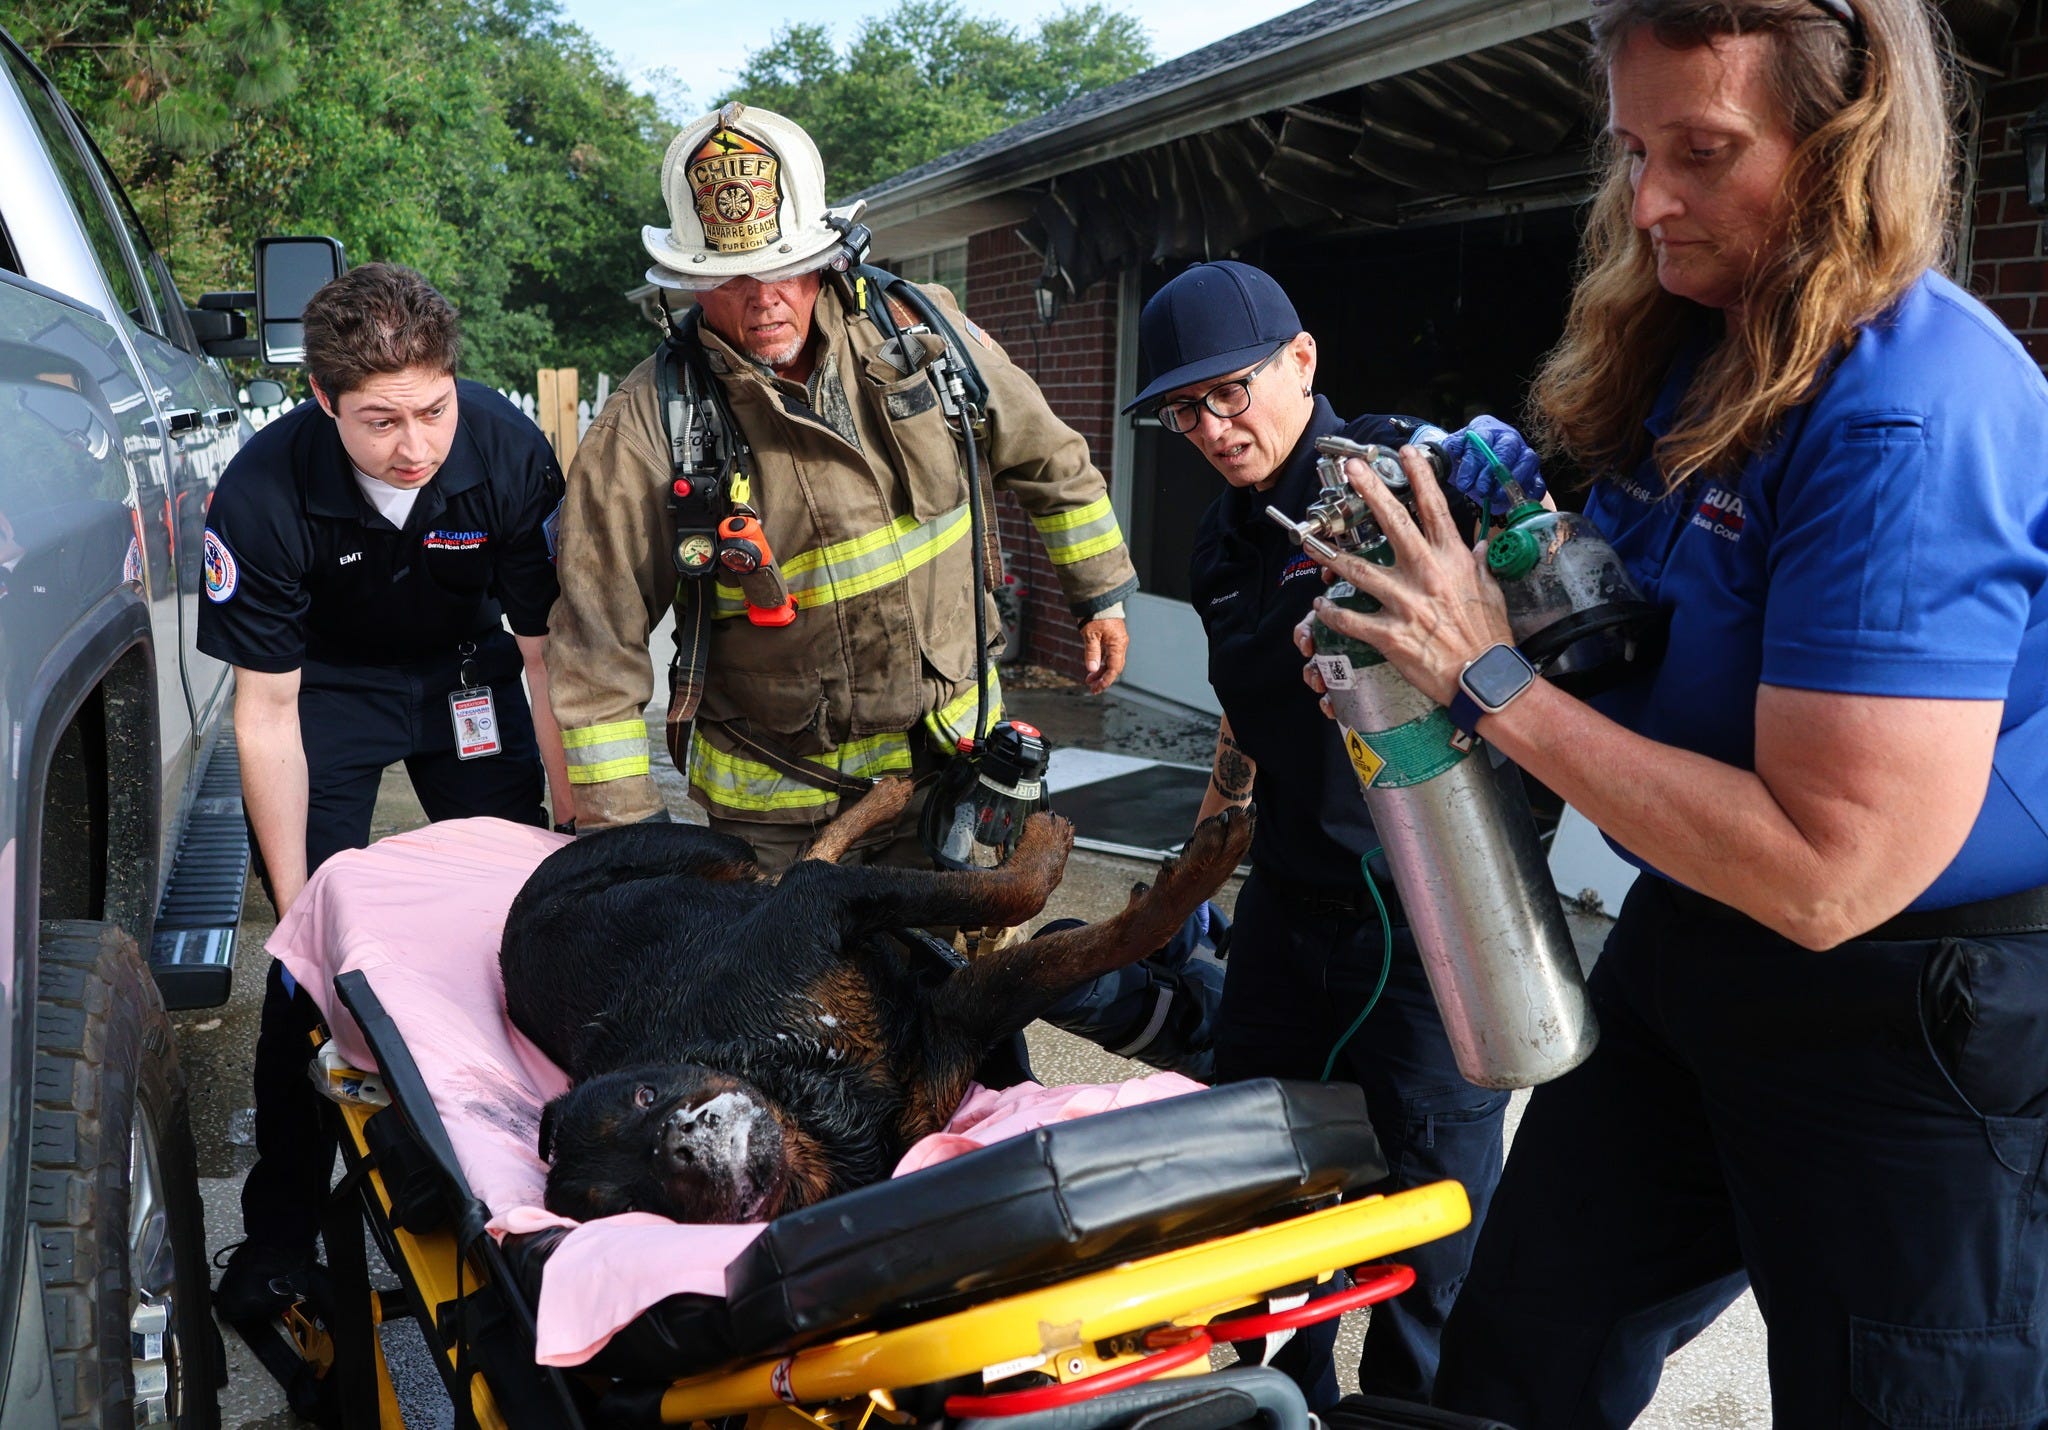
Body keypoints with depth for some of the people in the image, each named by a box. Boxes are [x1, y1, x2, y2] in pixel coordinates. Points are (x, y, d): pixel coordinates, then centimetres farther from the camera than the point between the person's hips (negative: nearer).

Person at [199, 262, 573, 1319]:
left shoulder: (511, 454, -28)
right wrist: (296, 902, -23)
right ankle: (281, 1227, 9)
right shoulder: (264, 491, -31)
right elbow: (266, 710, -22)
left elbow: (553, 656, -18)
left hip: (466, 668, 2)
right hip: (328, 684, -1)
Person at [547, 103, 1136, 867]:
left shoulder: (919, 333, -6)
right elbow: (597, 647, -10)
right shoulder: (647, 427, -15)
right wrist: (627, 827, -11)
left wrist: (1101, 591, 17)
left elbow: (1045, 457, 11)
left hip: (948, 757, 3)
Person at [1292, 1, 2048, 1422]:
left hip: (1916, 1024, -8)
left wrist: (1495, 682, -25)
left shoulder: (1914, 414, -26)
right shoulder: (1690, 350, 2)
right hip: (1685, 938, 8)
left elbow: (1826, 872, -30)